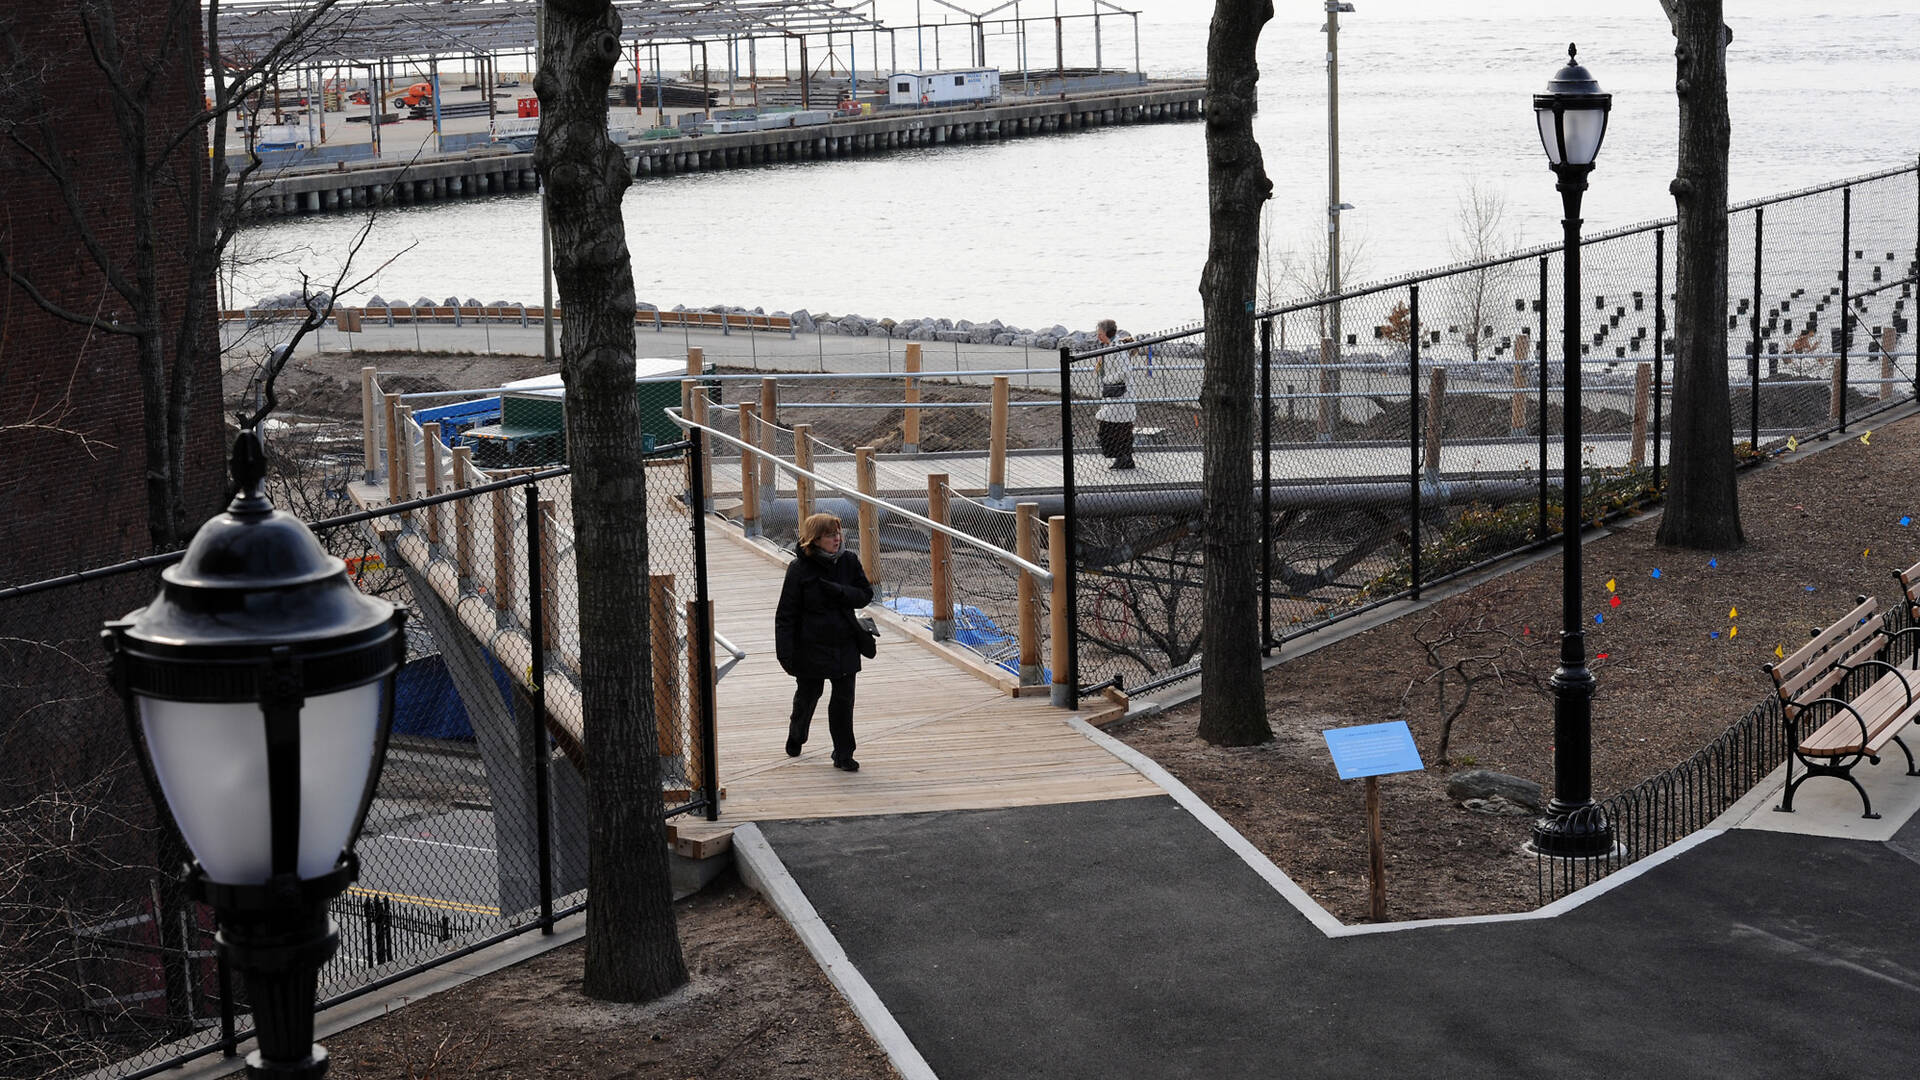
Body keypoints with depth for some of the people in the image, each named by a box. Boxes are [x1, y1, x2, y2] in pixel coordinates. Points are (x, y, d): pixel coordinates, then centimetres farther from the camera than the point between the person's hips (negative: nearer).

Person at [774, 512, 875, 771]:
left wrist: (839, 591, -19)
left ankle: (843, 755, 9)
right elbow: (786, 613, -9)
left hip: (845, 645, 2)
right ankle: (796, 736, 42)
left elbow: (865, 595, 1)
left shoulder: (848, 563, 0)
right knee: (807, 696, 15)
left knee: (844, 699, 1)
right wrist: (785, 651, -14)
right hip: (811, 647, -2)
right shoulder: (799, 569, -11)